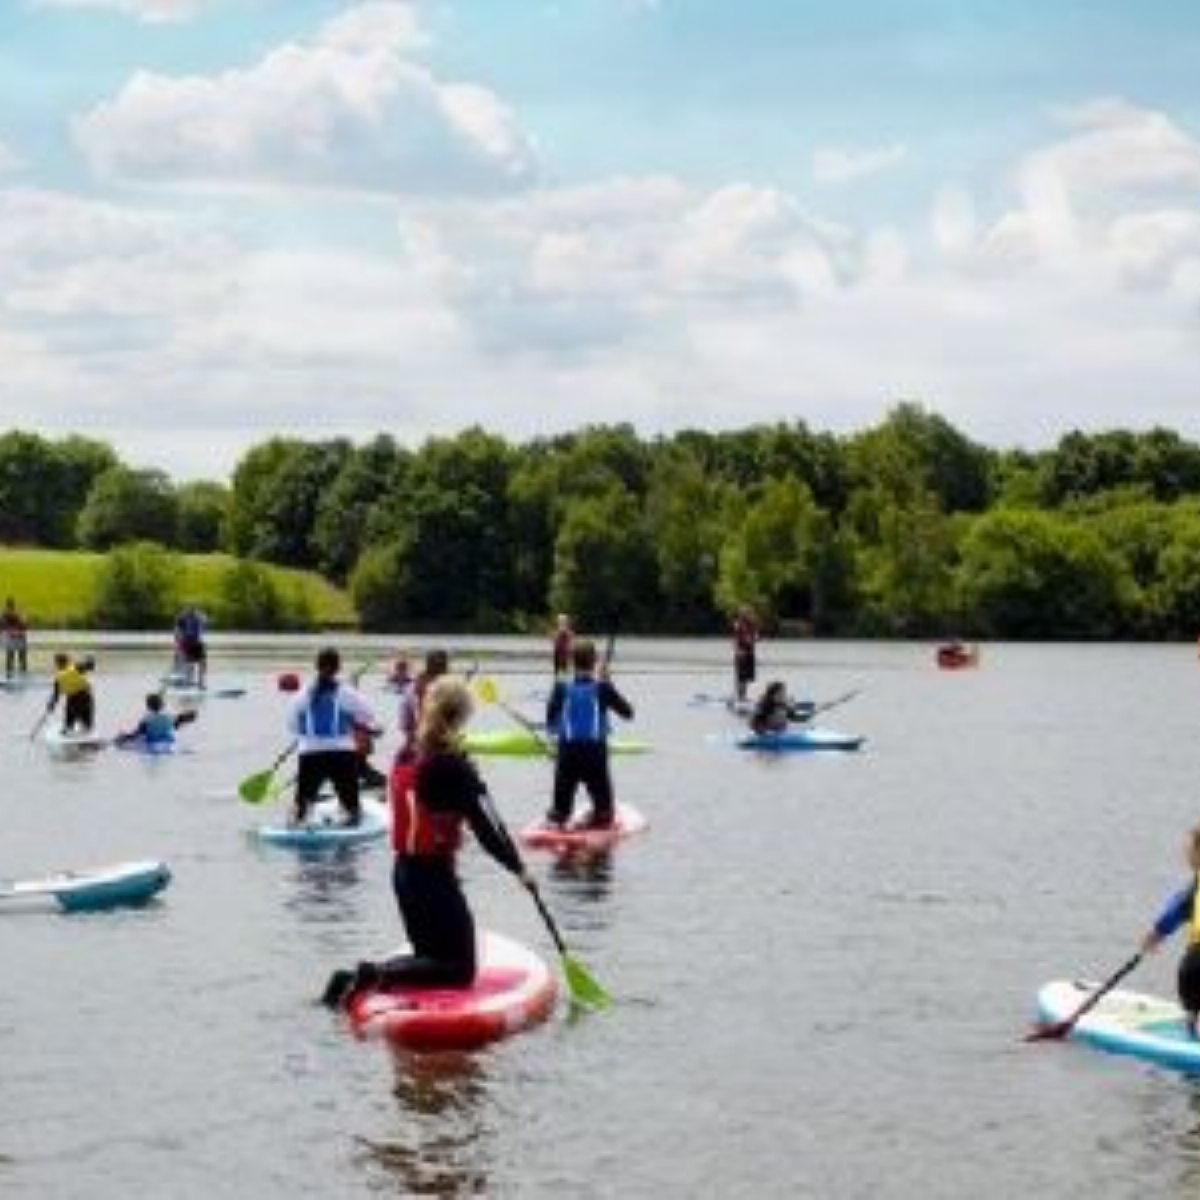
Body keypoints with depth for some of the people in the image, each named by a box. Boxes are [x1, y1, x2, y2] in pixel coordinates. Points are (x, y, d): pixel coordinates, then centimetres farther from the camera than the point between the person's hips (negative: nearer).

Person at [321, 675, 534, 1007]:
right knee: (461, 970, 2)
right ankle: (377, 975, -15)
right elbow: (487, 826, -16)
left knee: (430, 957, 22)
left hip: (403, 871, 8)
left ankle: (352, 979, 3)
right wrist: (518, 868, -5)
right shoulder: (454, 767, -17)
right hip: (435, 877, -8)